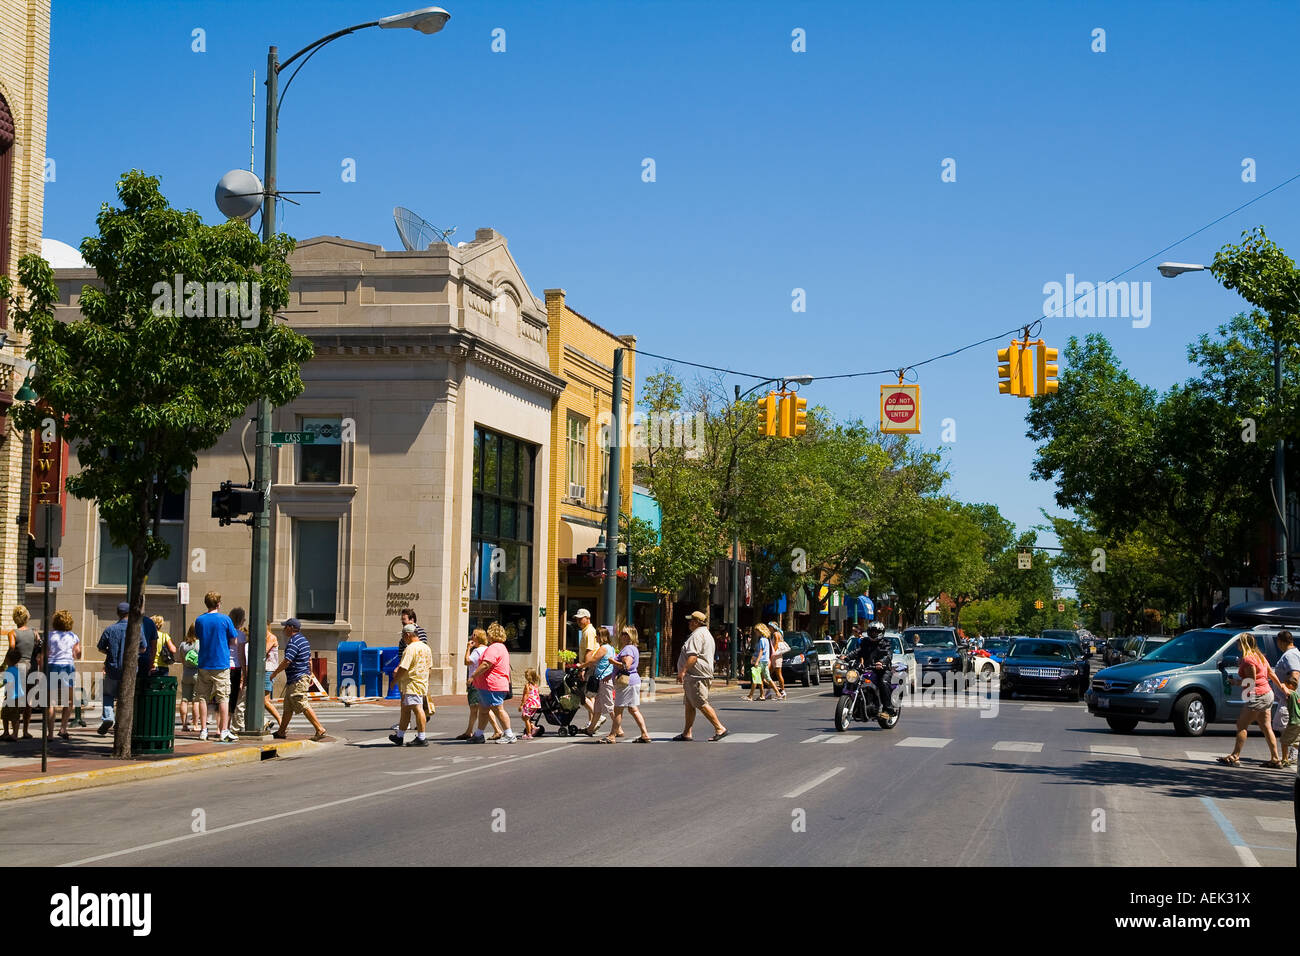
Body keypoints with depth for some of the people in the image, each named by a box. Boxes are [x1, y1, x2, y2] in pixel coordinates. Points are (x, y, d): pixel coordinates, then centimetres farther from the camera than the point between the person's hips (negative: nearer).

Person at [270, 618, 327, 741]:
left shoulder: (293, 642, -18)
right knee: (288, 707, 16)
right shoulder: (303, 639, 15)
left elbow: (286, 662, -23)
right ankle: (282, 732, 22)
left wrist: (274, 674, -12)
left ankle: (320, 730, -14)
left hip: (297, 680, -11)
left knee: (303, 706, -11)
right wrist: (310, 675, 26)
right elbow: (309, 659, 21)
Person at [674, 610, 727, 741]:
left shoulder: (697, 634, -13)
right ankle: (687, 733, 13)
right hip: (698, 675, 11)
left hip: (696, 676, -11)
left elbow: (693, 655, -23)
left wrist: (683, 671, -25)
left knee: (701, 704, -10)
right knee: (689, 704, 11)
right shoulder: (707, 634, 21)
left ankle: (720, 729, -9)